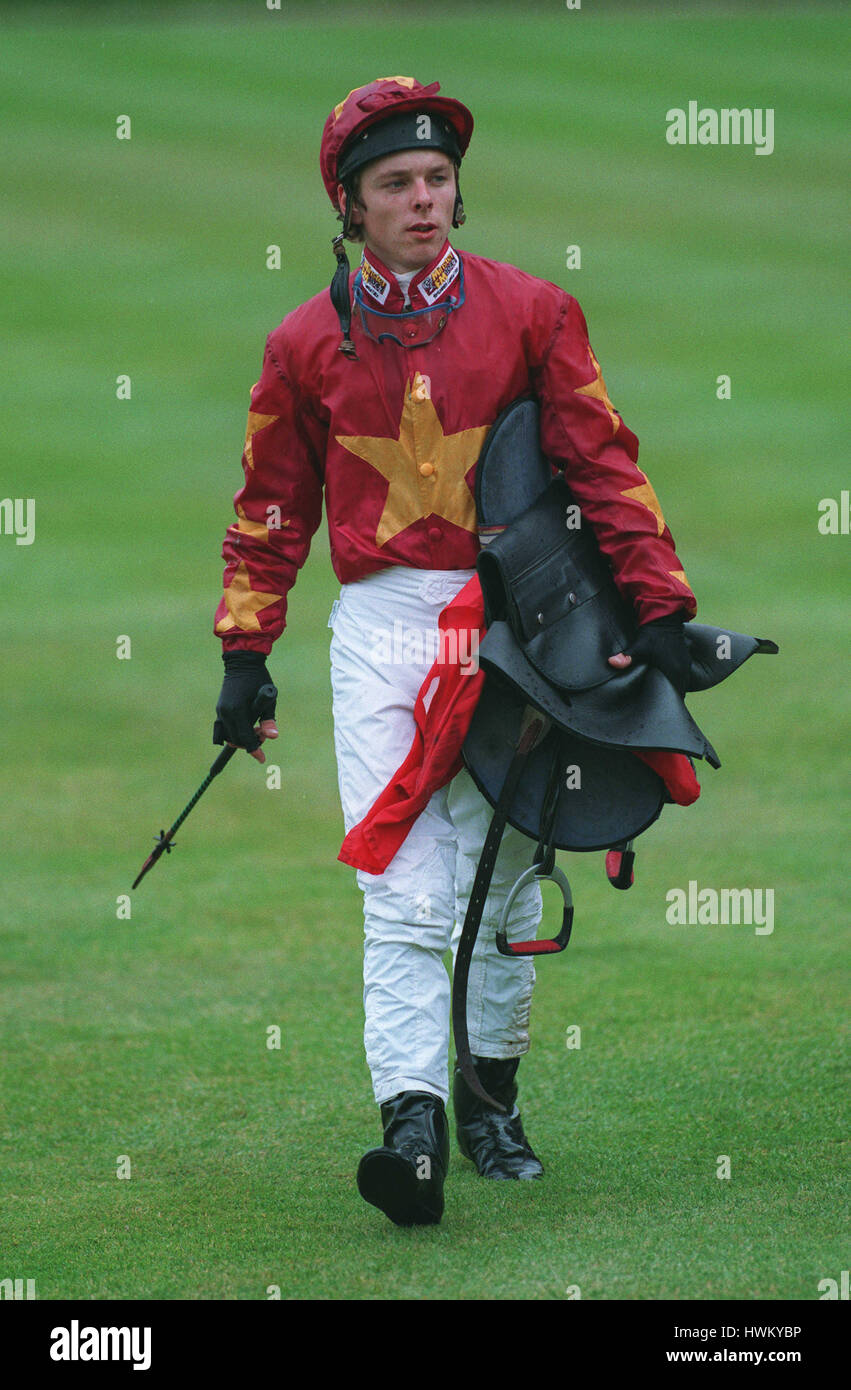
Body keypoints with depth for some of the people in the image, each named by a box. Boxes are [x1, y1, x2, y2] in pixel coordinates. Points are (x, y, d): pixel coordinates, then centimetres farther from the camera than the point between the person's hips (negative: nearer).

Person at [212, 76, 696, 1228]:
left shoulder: (532, 313, 2)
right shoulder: (308, 343, 5)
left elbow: (603, 463, 0)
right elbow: (273, 509, 11)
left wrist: (659, 606, -8)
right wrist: (245, 656, 5)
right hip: (382, 625, -1)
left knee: (504, 880, 9)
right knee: (404, 894, -11)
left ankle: (491, 1099, 24)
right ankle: (413, 1122, -20)